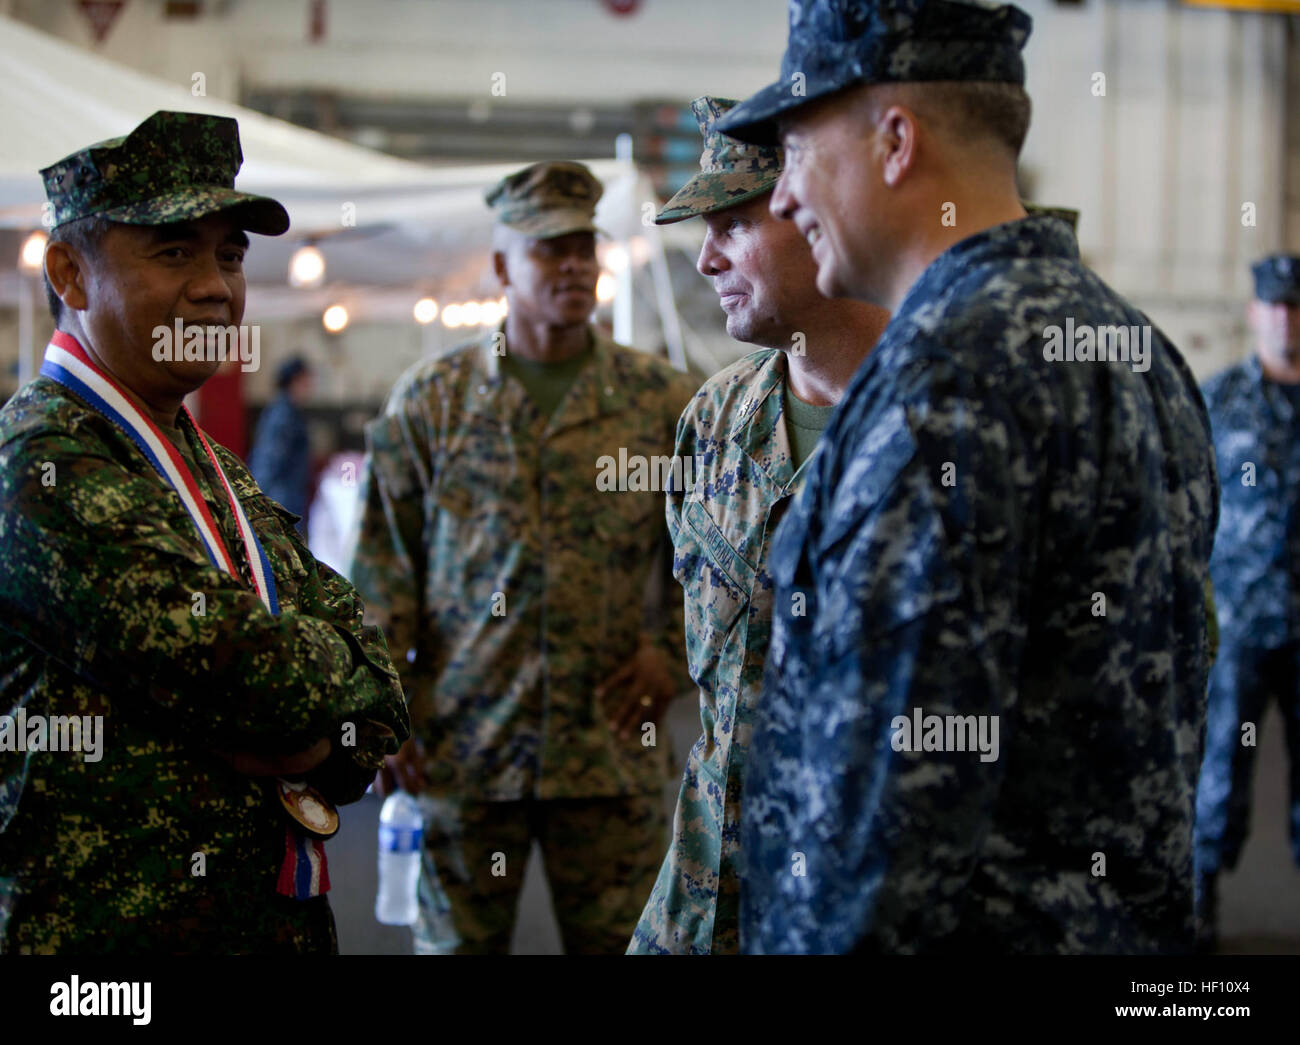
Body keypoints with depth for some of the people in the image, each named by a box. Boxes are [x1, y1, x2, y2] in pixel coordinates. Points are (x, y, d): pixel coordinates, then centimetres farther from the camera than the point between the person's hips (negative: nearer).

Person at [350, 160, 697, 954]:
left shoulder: (662, 400, 5)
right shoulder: (429, 399, 4)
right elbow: (385, 563, 4)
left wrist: (674, 651, -1)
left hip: (613, 746, 0)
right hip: (462, 743, 0)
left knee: (616, 941, 7)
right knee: (455, 939, 8)